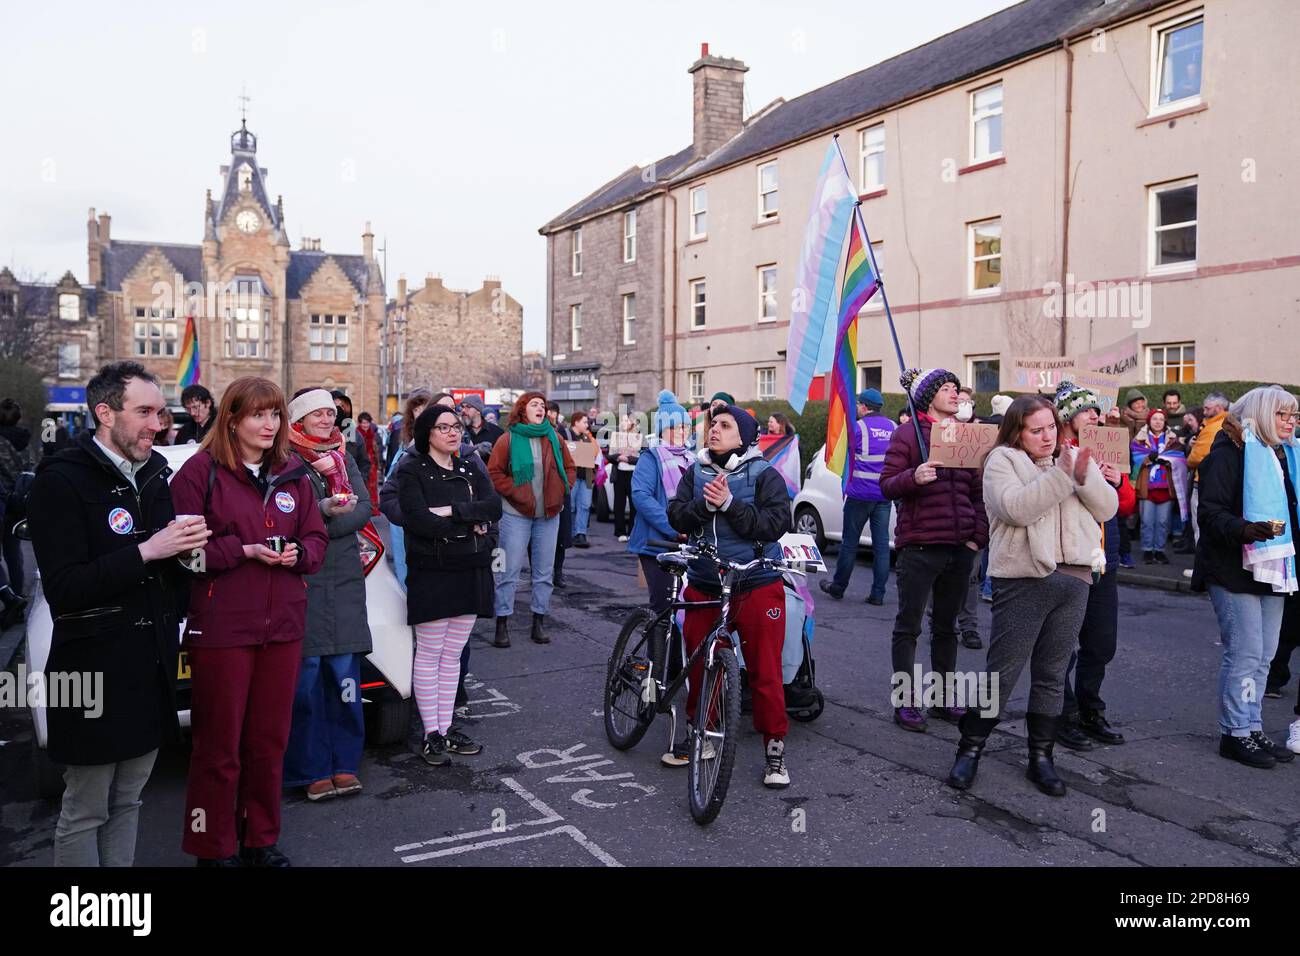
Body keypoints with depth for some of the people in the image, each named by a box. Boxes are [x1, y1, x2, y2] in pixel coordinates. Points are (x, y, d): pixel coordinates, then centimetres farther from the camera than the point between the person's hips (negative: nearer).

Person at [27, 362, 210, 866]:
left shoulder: (153, 472, 10)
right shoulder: (62, 479, -11)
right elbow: (61, 589, -18)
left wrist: (186, 547, -1)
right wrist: (146, 552, -22)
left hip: (152, 667, 7)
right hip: (96, 671, -6)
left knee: (126, 802, 16)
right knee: (84, 814, 4)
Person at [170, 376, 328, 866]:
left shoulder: (293, 474, 10)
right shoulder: (201, 471, -5)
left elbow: (317, 539, 12)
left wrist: (297, 553, -9)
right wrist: (243, 551, -18)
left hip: (283, 625, 5)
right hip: (221, 628, -5)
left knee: (270, 739, 13)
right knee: (219, 744, 5)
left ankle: (261, 839, 28)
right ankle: (214, 848, 21)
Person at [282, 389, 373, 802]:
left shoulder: (343, 458, 15)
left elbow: (363, 509, 2)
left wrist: (318, 527, -10)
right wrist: (326, 510, -23)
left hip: (344, 581, 4)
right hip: (301, 581, -4)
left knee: (345, 675, 6)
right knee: (306, 678, -1)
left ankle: (344, 764, 16)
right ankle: (313, 771, 9)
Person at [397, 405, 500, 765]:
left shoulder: (471, 470, 14)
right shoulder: (411, 470, -3)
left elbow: (494, 506, -2)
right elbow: (417, 519, -17)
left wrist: (452, 510, -16)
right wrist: (470, 525, -11)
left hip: (471, 572, 5)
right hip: (432, 573, -5)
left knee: (453, 655, 11)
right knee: (429, 655, 0)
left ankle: (447, 728, 19)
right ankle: (431, 735, 8)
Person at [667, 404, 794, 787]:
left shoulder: (764, 475, -3)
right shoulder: (695, 471, 8)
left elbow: (776, 523, -14)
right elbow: (676, 516, 0)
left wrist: (730, 503, -21)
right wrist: (705, 503, -18)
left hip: (757, 587, -4)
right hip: (703, 587, 4)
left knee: (765, 672, 0)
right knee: (699, 665, 13)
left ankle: (774, 748, 12)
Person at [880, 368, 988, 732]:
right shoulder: (907, 434, -3)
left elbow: (977, 492, 16)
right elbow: (887, 485, -8)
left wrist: (978, 535, 6)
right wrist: (913, 477, -27)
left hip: (960, 548, 6)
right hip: (919, 547, -6)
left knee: (946, 626, 14)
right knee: (909, 625, 0)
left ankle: (944, 699, 24)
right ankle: (906, 703, 7)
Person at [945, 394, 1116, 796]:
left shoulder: (1075, 458, 15)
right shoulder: (1003, 460, -1)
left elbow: (1107, 508, 7)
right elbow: (1017, 508, -18)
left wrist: (1086, 478, -10)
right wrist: (1061, 476, -22)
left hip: (1074, 579, 5)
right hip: (1024, 579, -5)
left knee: (1052, 674, 11)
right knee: (1003, 672, -2)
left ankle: (1041, 756, 21)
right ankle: (970, 750, 12)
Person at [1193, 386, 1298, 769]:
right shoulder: (1229, 453, -11)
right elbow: (1210, 512, -18)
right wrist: (1243, 530, -35)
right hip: (1234, 569, -9)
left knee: (1264, 655, 12)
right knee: (1245, 653, -6)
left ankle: (1251, 728, 21)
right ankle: (1235, 733, 5)